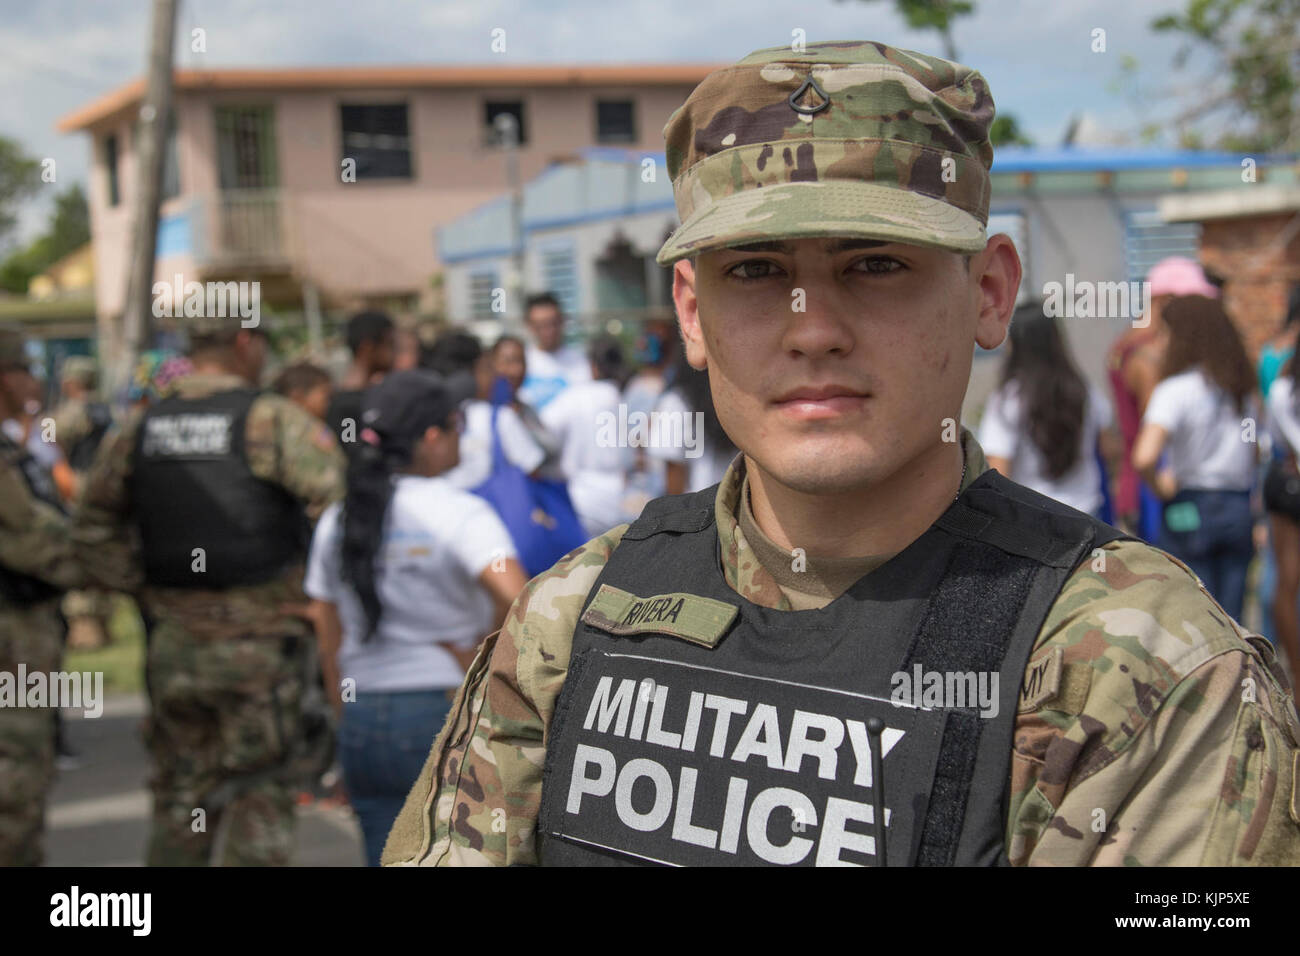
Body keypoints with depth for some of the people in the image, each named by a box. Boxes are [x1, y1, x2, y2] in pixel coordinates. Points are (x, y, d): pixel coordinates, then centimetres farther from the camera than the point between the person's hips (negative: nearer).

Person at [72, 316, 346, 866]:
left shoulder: (139, 429, 6)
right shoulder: (272, 421, -12)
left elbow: (93, 528, 13)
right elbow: (342, 501, -18)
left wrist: (142, 591, 13)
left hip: (173, 648, 5)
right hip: (261, 643, -5)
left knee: (179, 801, 16)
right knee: (259, 801, 4)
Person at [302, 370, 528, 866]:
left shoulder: (336, 522, 8)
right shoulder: (459, 513, -10)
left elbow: (328, 636, 11)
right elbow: (515, 597, -26)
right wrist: (481, 653, -9)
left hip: (363, 719, 5)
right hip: (446, 713, -5)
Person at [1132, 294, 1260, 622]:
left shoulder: (1175, 390, -13)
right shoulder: (1243, 389, 7)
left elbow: (1144, 458, -26)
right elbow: (1255, 453, 11)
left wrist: (1159, 485, -8)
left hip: (1189, 510, -5)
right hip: (1240, 508, 5)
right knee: (1230, 620, 10)